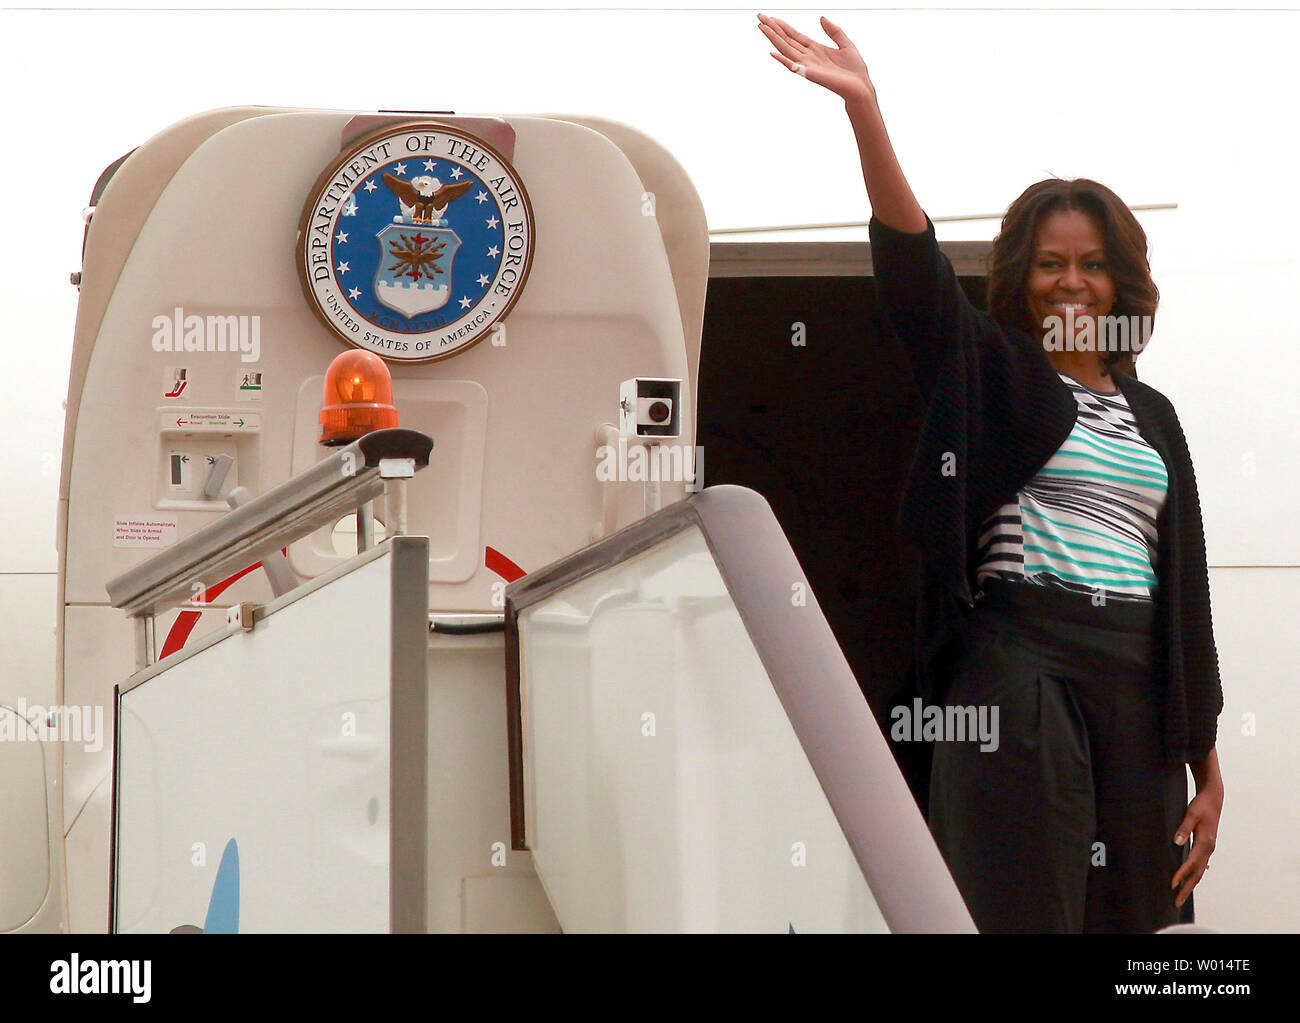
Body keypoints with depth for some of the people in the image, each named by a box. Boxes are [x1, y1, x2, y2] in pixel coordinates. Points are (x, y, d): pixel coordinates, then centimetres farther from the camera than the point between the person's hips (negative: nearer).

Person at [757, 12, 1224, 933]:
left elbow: (1186, 588, 17)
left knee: (1135, 913, 1)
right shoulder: (989, 373, 9)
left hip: (1137, 685, 5)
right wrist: (864, 107, -23)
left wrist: (1208, 772, 11)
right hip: (1021, 666, -5)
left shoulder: (1151, 415, 20)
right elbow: (913, 261, -8)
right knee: (1024, 909, -12)